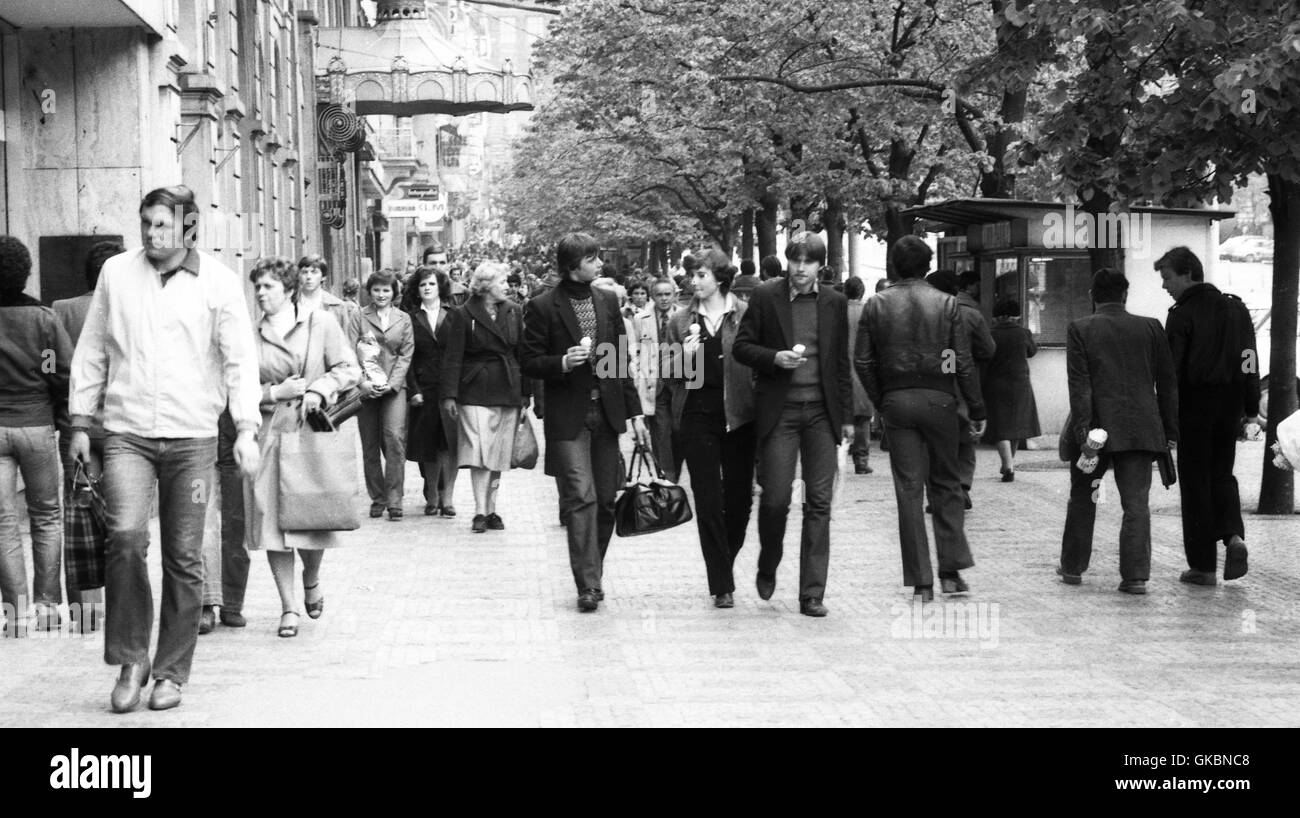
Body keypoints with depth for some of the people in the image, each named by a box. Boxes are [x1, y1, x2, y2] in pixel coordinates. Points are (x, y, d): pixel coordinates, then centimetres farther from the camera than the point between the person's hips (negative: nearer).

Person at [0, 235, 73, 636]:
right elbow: (65, 375, -6)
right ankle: (47, 605, 10)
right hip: (36, 425, 0)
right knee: (46, 517, 12)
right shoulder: (43, 318, -4)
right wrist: (66, 422, 5)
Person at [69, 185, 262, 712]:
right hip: (126, 433, 1)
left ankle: (172, 672, 16)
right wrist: (80, 422, 9)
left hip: (192, 436, 0)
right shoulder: (115, 274, 6)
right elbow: (91, 352, 12)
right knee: (125, 537, -17)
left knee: (183, 558, 4)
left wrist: (246, 430, -11)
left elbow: (240, 360, -2)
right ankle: (130, 660, -2)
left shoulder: (218, 281, 1)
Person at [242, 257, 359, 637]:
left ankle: (311, 581, 31)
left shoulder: (320, 323, 6)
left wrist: (318, 390, -12)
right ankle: (289, 608, 4)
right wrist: (275, 392, -8)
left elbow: (349, 370, 3)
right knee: (271, 519, -4)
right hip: (268, 434, 1)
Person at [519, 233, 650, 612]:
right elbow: (528, 363, -2)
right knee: (581, 499, -13)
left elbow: (623, 361, 13)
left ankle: (593, 576, 21)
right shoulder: (542, 308, -5)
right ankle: (587, 585, -12)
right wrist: (562, 363, -21)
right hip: (568, 420, -5)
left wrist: (635, 412, 9)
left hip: (606, 415, 5)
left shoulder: (608, 302, 10)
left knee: (605, 501, 7)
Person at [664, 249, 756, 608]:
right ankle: (722, 585, 2)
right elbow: (671, 379, 12)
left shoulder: (746, 315, 2)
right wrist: (683, 358, -9)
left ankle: (725, 562, 29)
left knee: (739, 496, 4)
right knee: (708, 501, -2)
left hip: (739, 415, -1)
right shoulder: (681, 321, 8)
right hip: (697, 415, 1)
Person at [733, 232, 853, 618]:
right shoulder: (765, 297, 1)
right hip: (778, 409, -2)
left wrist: (846, 416, 10)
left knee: (819, 502, 0)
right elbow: (741, 347, 3)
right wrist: (775, 358, -15)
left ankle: (812, 595, 4)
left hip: (822, 410, 2)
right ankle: (768, 567, 23)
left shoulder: (835, 303, 8)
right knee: (776, 497, -6)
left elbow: (842, 362, 12)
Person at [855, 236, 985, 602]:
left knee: (908, 490, 3)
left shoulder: (876, 305, 1)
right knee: (946, 484, 13)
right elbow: (963, 361, -3)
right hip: (938, 399, -1)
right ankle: (951, 570, 9)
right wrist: (976, 410, 3)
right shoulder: (945, 303, -2)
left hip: (896, 402, 1)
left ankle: (921, 582, 2)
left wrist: (880, 401, 10)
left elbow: (862, 361, -1)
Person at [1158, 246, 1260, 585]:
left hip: (1194, 406, -5)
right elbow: (1250, 361, 9)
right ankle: (1234, 535, -6)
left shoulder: (1182, 314, -10)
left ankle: (1203, 565, 4)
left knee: (1195, 481, 3)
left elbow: (1170, 370, -14)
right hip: (1230, 406, 5)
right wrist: (1251, 408, 12)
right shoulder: (1236, 309, 8)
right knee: (1222, 475, 19)